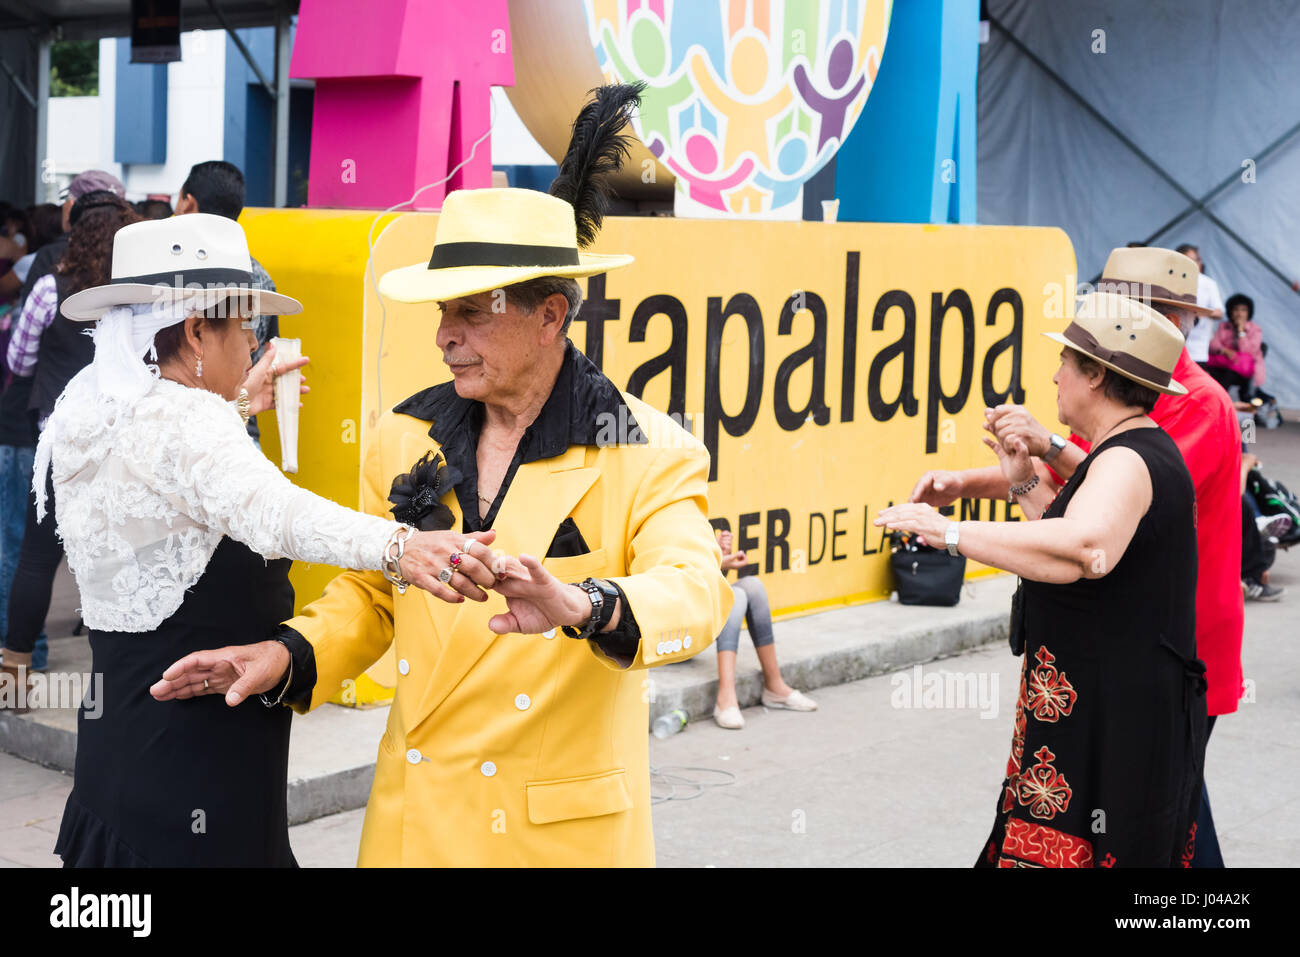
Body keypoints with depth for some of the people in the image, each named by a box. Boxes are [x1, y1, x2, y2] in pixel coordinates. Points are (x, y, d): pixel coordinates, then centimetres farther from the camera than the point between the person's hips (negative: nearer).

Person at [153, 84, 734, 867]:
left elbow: (694, 594, -27)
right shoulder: (408, 437, 4)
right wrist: (290, 653, -5)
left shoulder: (647, 454, -11)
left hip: (560, 830, -4)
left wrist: (580, 606, -46)